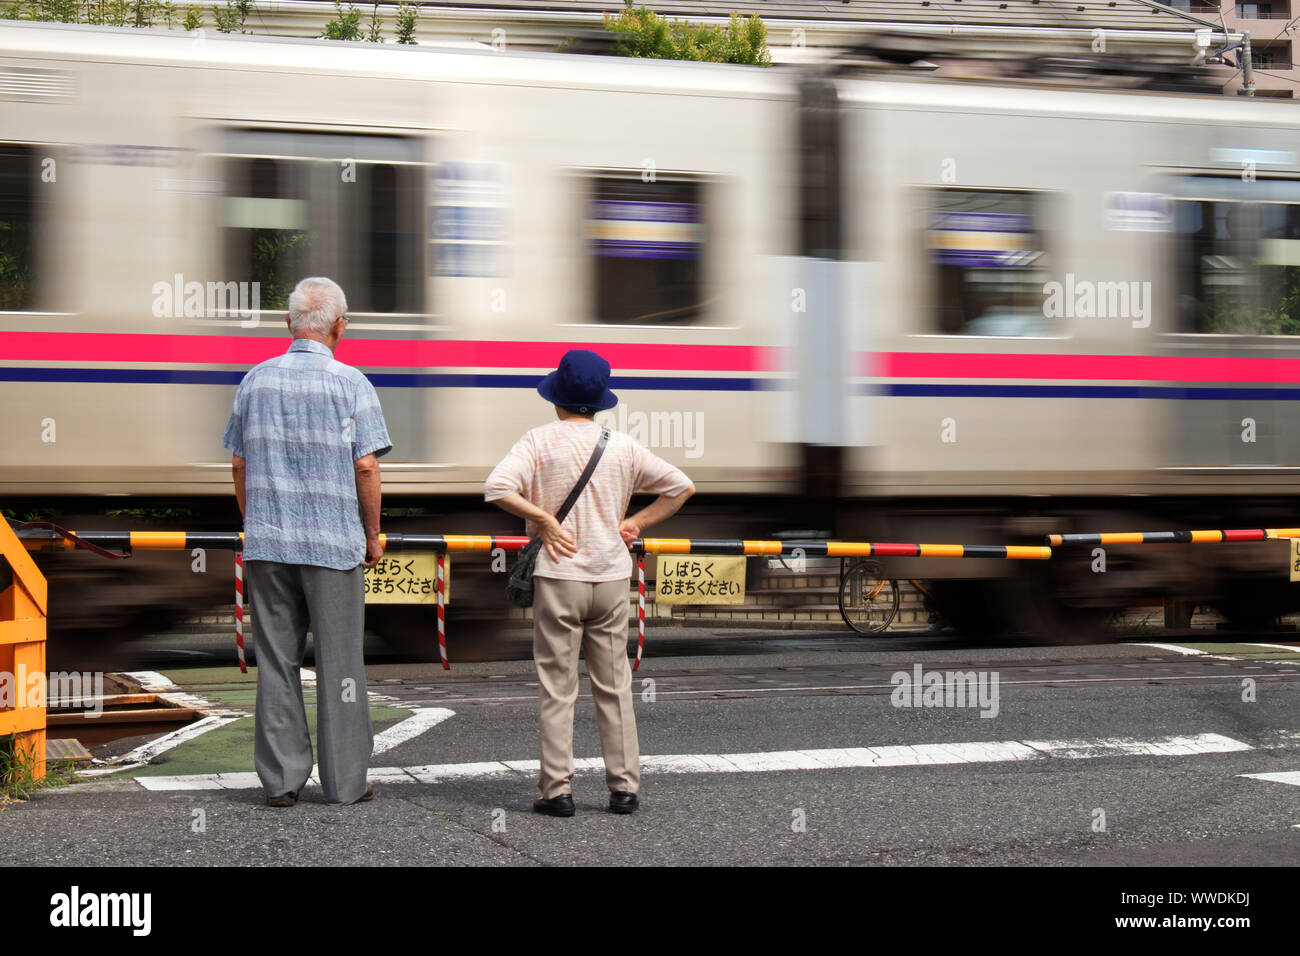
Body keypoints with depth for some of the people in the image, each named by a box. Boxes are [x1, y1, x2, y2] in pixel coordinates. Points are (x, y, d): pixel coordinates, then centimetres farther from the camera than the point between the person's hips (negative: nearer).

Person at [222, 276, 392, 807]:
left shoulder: (256, 381, 5)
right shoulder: (350, 385, -6)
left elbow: (239, 464, 9)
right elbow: (366, 468, -9)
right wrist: (373, 535, 2)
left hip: (266, 542, 3)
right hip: (333, 543, -3)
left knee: (276, 662, 7)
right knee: (338, 663, 3)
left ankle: (281, 779, 7)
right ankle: (344, 780, 7)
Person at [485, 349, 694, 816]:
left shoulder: (539, 441, -5)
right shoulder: (622, 446, 5)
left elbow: (496, 487, -18)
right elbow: (681, 487, 9)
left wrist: (543, 519, -9)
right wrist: (636, 523, 9)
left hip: (558, 576, -3)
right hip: (612, 576, 3)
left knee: (557, 688, 2)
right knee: (614, 687, 9)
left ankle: (557, 789, 0)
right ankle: (623, 786, 10)